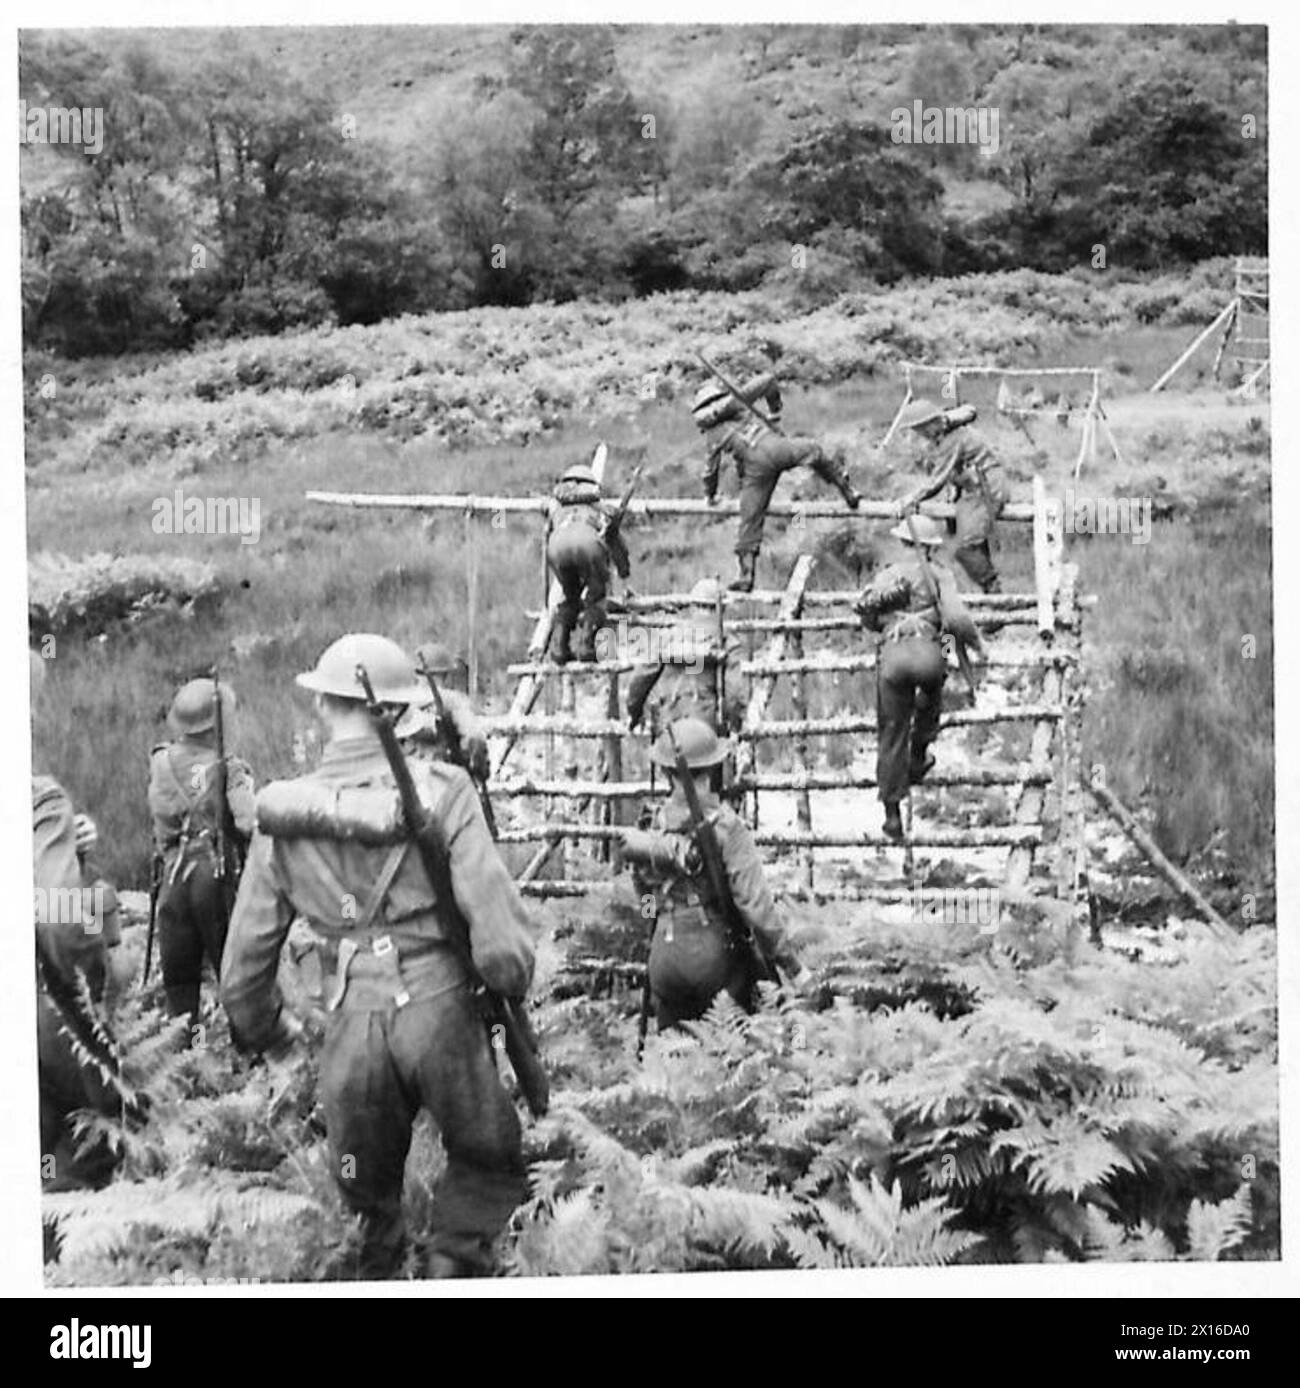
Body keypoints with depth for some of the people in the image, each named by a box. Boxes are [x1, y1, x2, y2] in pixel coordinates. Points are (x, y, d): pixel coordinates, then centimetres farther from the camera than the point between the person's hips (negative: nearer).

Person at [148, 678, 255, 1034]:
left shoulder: (160, 763, 0)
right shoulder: (229, 770, -12)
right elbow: (249, 823, -22)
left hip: (173, 880, 4)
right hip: (219, 878, -4)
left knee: (179, 977, 13)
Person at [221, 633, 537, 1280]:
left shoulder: (282, 819, 0)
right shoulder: (440, 793, -8)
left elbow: (244, 963, 6)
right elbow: (498, 927, -12)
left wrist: (265, 1033, 26)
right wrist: (509, 982, 10)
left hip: (351, 1031, 2)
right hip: (441, 1014, -2)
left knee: (371, 1199, 22)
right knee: (488, 1164, 22)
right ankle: (455, 1263, 2)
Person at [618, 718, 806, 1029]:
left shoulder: (653, 825, 3)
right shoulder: (725, 825, -12)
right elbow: (754, 902, -16)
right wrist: (792, 967, -10)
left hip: (665, 952, 4)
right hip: (716, 951, -4)